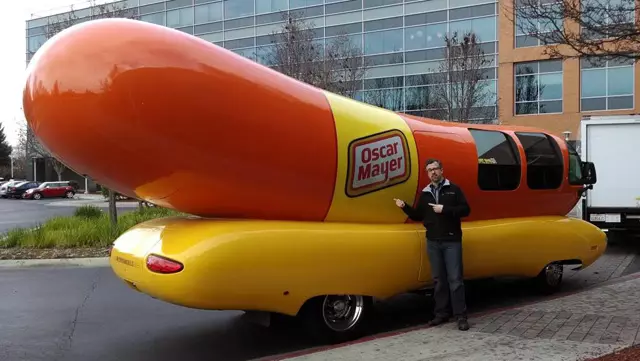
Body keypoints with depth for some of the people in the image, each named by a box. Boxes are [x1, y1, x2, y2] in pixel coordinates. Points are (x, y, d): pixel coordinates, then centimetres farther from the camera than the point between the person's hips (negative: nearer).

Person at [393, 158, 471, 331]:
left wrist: (445, 209, -16)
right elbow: (418, 216, 15)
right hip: (433, 242, 4)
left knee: (455, 279, -4)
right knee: (439, 280, 9)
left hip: (451, 241, -4)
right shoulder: (425, 194, 12)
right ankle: (441, 313, 16)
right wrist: (405, 207, -1)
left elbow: (465, 209, -7)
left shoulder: (453, 189, 0)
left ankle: (461, 316, 0)